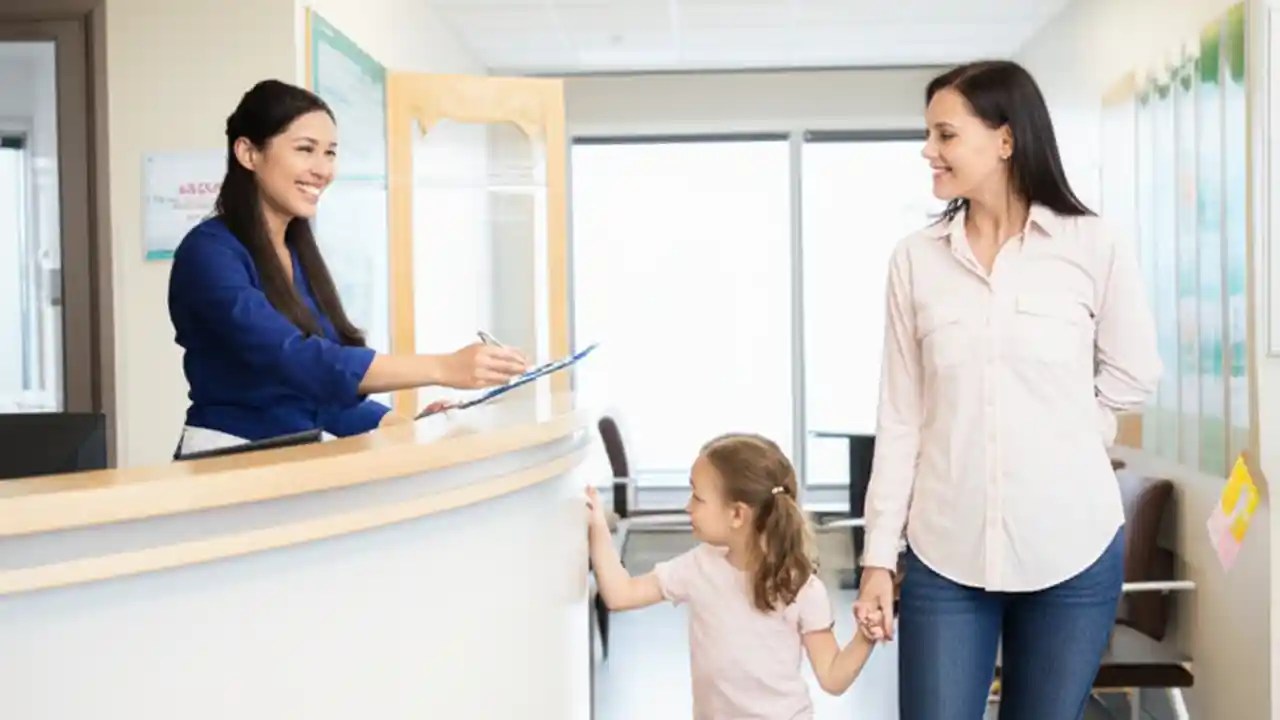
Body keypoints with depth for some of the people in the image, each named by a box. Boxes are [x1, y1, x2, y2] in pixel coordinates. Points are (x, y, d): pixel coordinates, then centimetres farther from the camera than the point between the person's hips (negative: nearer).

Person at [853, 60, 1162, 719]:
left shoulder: (1093, 247, -4)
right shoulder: (915, 259, 1)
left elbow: (1133, 377, 9)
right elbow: (900, 418, 2)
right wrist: (879, 553, 0)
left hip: (1072, 548, -1)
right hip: (945, 553, 1)